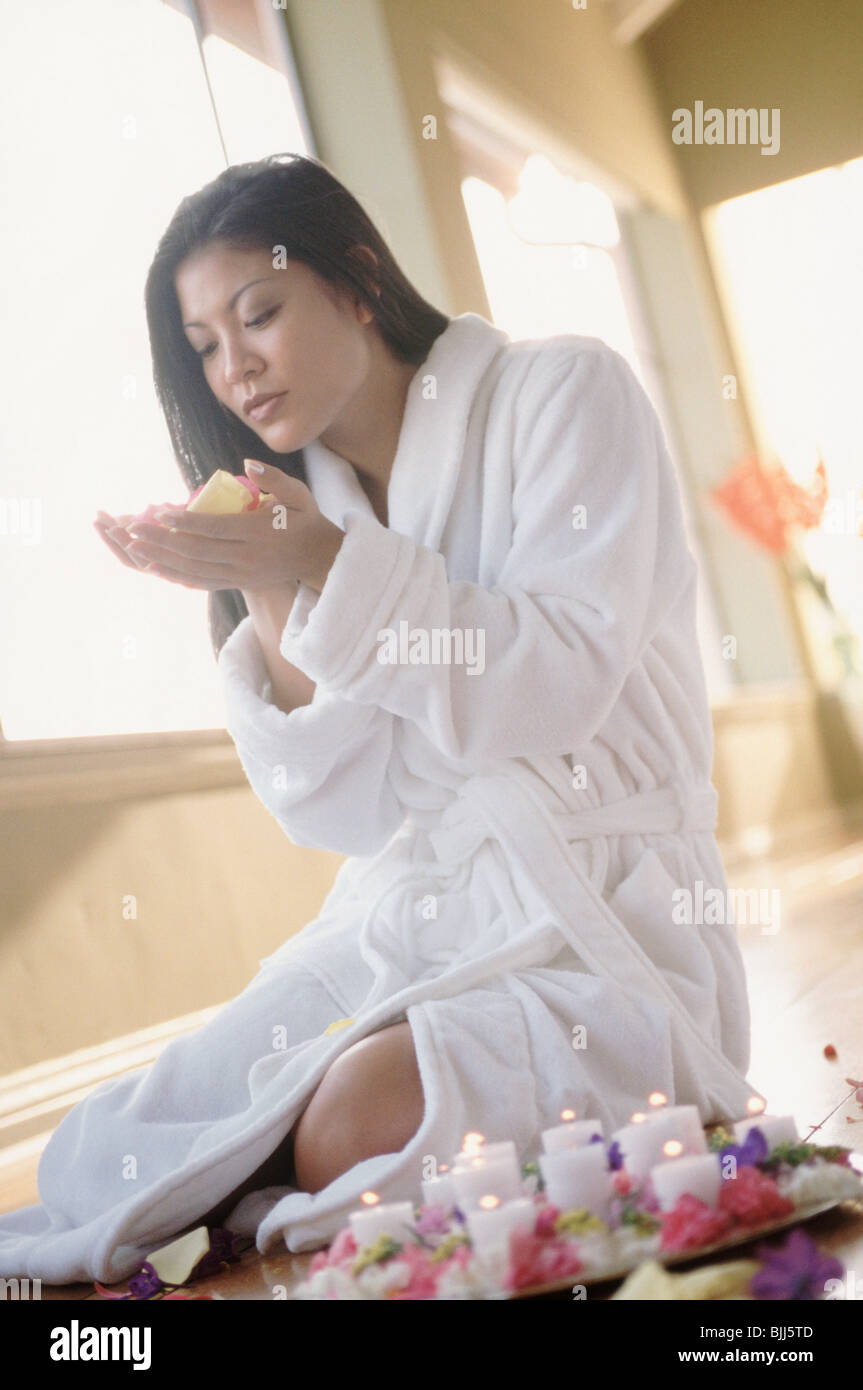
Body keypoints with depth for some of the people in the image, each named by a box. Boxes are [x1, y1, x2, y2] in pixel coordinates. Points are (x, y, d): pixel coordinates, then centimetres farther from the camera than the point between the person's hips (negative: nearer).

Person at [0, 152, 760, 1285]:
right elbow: (345, 815, 3)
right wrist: (273, 599, -11)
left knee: (365, 1110, -31)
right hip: (397, 926, 5)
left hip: (597, 934, -4)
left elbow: (564, 682, -13)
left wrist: (326, 568, -20)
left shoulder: (564, 393, -2)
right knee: (105, 1151, -12)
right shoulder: (305, 505, 11)